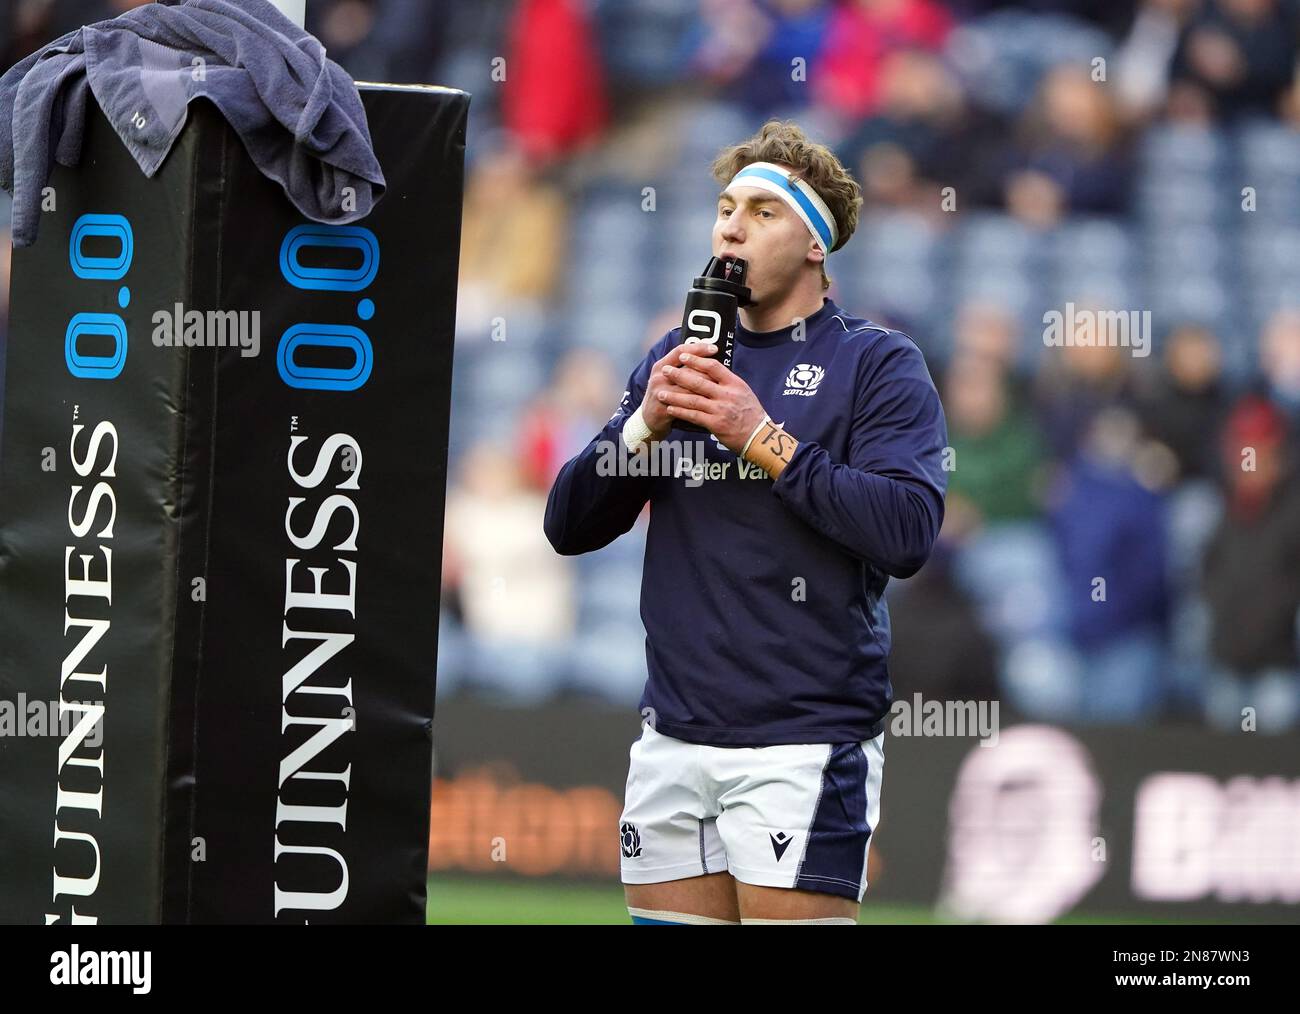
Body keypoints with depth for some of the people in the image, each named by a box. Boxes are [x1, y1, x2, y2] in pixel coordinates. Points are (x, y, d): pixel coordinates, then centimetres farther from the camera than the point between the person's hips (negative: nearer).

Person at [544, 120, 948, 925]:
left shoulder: (878, 363, -1)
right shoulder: (677, 358, 15)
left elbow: (907, 532, -16)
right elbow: (570, 525, 10)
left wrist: (764, 440, -16)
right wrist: (645, 425, -6)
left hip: (804, 745, -5)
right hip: (674, 737, 5)